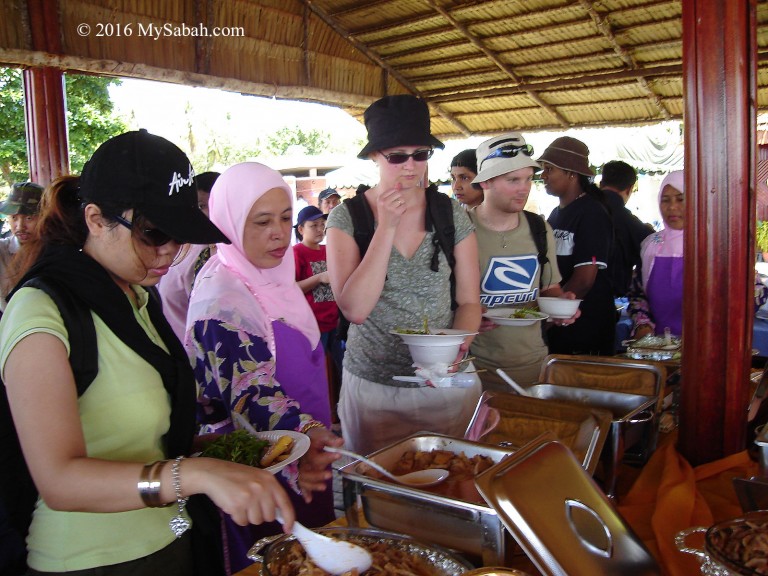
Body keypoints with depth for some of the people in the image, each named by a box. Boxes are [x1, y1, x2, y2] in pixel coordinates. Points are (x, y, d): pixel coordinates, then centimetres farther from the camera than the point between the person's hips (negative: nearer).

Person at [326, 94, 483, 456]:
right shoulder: (346, 217, -8)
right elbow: (355, 309, -19)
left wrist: (457, 349, -18)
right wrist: (387, 227, -21)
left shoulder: (452, 214, -2)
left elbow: (469, 301, 2)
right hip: (372, 387, -1)